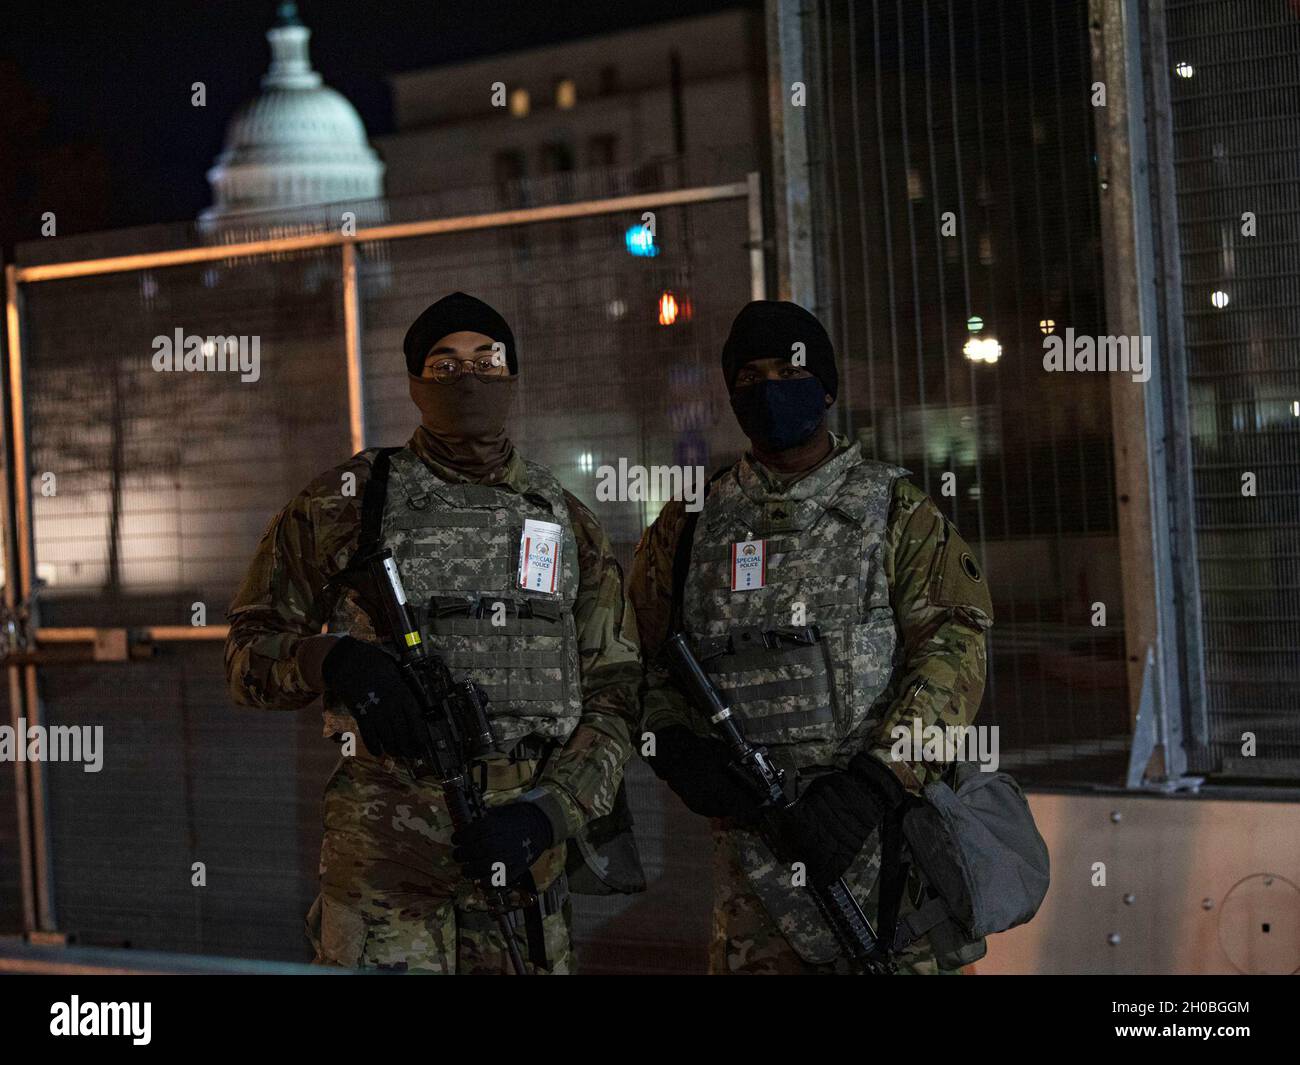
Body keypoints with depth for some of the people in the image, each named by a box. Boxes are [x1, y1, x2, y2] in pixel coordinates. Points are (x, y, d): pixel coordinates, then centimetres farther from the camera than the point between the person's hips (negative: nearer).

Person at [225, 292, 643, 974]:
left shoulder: (565, 523, 12)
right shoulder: (348, 501, 4)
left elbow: (613, 694, 8)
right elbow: (248, 651, 5)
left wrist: (547, 814, -7)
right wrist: (335, 661, -16)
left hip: (524, 842, 3)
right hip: (383, 855, -3)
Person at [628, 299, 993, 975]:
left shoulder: (896, 511, 4)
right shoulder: (692, 525, 12)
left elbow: (953, 650, -7)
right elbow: (644, 656, 17)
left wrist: (871, 785, -19)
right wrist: (673, 744, -4)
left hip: (883, 830, -2)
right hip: (754, 854, 2)